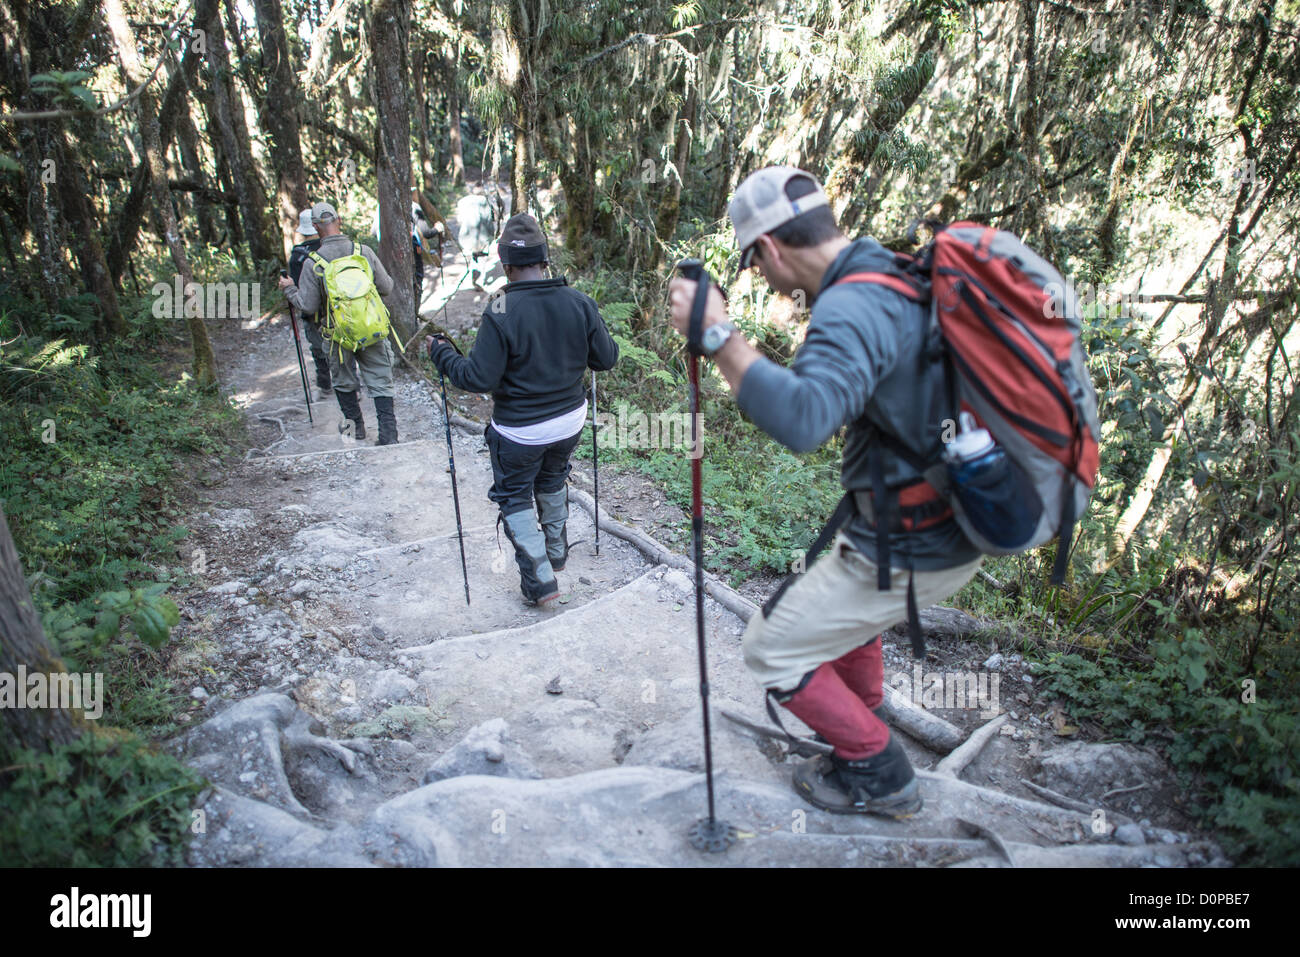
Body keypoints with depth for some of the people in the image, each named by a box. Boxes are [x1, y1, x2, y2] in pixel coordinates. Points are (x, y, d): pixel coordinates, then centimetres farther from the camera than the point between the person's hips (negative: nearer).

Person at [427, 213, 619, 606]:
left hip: (519, 431, -5)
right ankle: (557, 553, 46)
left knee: (514, 499, 15)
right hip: (570, 421, 5)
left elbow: (479, 378, -21)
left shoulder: (500, 312, -23)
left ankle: (539, 580, 13)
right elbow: (606, 359, -2)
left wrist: (441, 353, -6)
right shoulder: (579, 302, -10)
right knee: (552, 482, 30)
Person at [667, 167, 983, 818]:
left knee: (771, 651, 5)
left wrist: (718, 335, -37)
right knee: (839, 605, 34)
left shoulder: (851, 308, -26)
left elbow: (801, 421, -44)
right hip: (957, 524, 10)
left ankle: (880, 776, 21)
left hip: (907, 549, -10)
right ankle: (862, 734, 47)